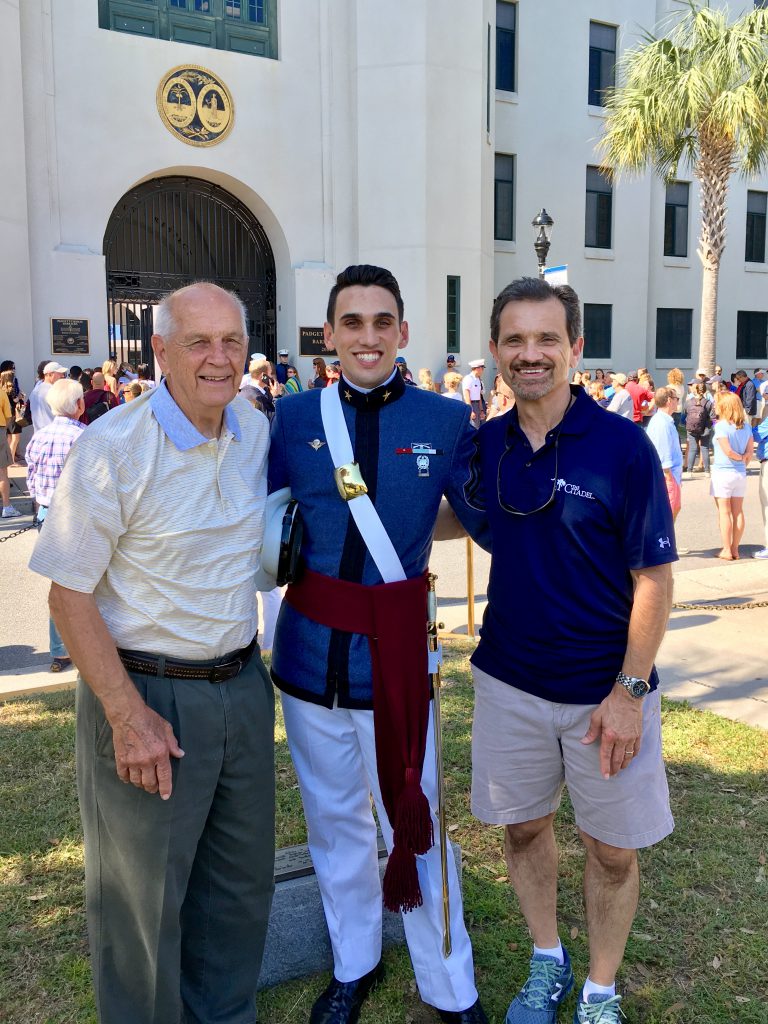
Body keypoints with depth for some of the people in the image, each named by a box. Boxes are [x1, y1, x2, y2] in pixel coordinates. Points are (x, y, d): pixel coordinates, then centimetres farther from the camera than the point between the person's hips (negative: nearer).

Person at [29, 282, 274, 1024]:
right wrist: (129, 714, -18)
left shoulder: (258, 433, 2)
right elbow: (70, 595, -14)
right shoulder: (112, 447, -16)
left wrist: (243, 668, 9)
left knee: (241, 881, 20)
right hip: (147, 691, -6)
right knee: (144, 899, 11)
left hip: (242, 685, 6)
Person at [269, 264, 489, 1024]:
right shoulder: (294, 418, -1)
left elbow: (494, 525, -5)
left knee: (412, 823, 8)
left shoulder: (445, 421, -5)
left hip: (397, 649, -2)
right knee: (333, 818, 18)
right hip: (311, 647, 2)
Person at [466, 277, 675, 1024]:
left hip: (605, 686, -3)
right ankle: (547, 964, 44)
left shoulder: (622, 444, -15)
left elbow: (653, 577, -12)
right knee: (522, 825, 18)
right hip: (510, 680, 4)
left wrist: (629, 690, -15)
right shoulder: (486, 444, -2)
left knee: (612, 849, 12)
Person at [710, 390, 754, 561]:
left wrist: (739, 458, -1)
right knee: (738, 512, 10)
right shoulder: (746, 426, 4)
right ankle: (735, 549, 17)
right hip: (740, 474, 6)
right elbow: (749, 453, 1)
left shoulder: (721, 426, -14)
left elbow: (728, 451, -19)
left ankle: (726, 551, 5)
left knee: (724, 512, 1)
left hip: (723, 473, -6)